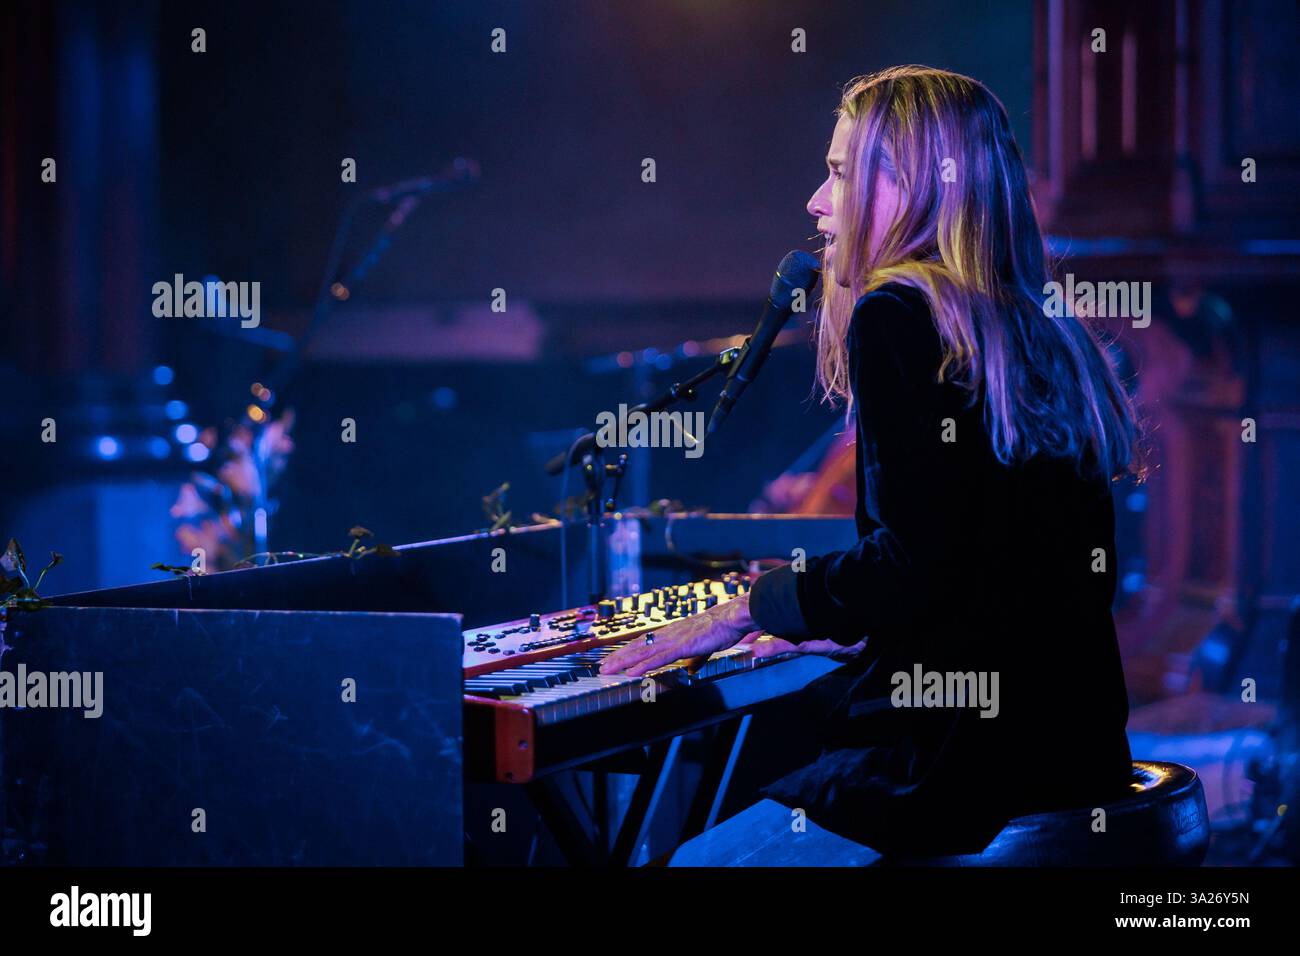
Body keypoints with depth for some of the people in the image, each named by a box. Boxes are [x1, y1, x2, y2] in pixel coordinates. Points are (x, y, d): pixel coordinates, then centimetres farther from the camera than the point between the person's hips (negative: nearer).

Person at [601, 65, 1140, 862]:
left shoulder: (895, 315, -11)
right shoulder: (1048, 333, 14)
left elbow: (918, 558, -20)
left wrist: (756, 606, -5)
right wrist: (860, 629, 24)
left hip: (965, 763, -9)